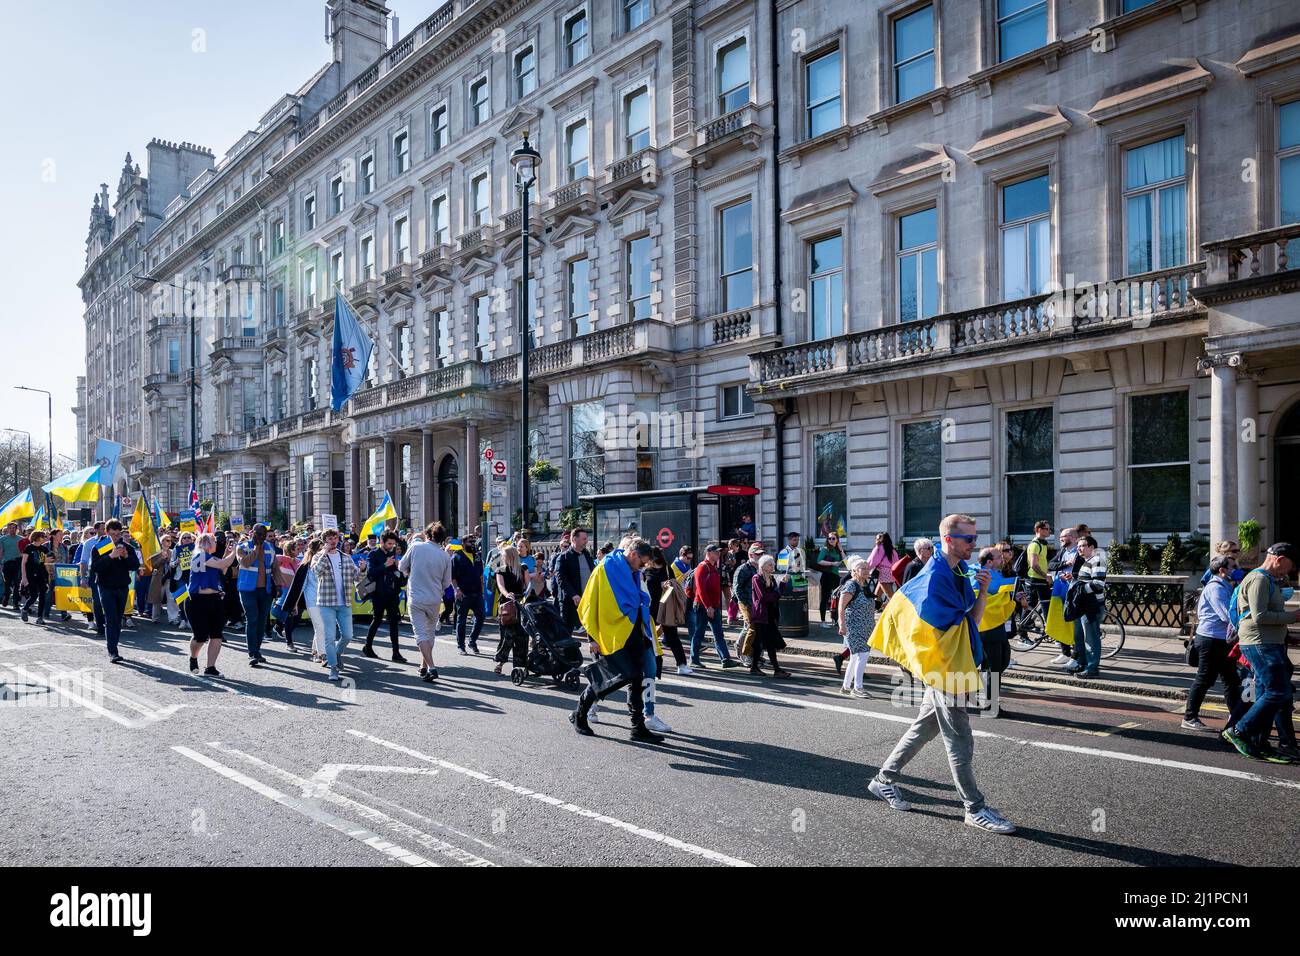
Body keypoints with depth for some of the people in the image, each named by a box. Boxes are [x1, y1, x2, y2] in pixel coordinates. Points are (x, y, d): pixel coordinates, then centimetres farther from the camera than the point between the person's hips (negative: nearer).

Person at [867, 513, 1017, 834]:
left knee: (925, 727, 18)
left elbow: (972, 620, 7)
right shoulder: (935, 577, -21)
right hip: (943, 666, -9)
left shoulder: (961, 572, 8)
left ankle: (884, 779, 31)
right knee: (960, 741, 1)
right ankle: (975, 809, 12)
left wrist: (983, 590, -7)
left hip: (956, 665, 9)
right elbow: (935, 630, -20)